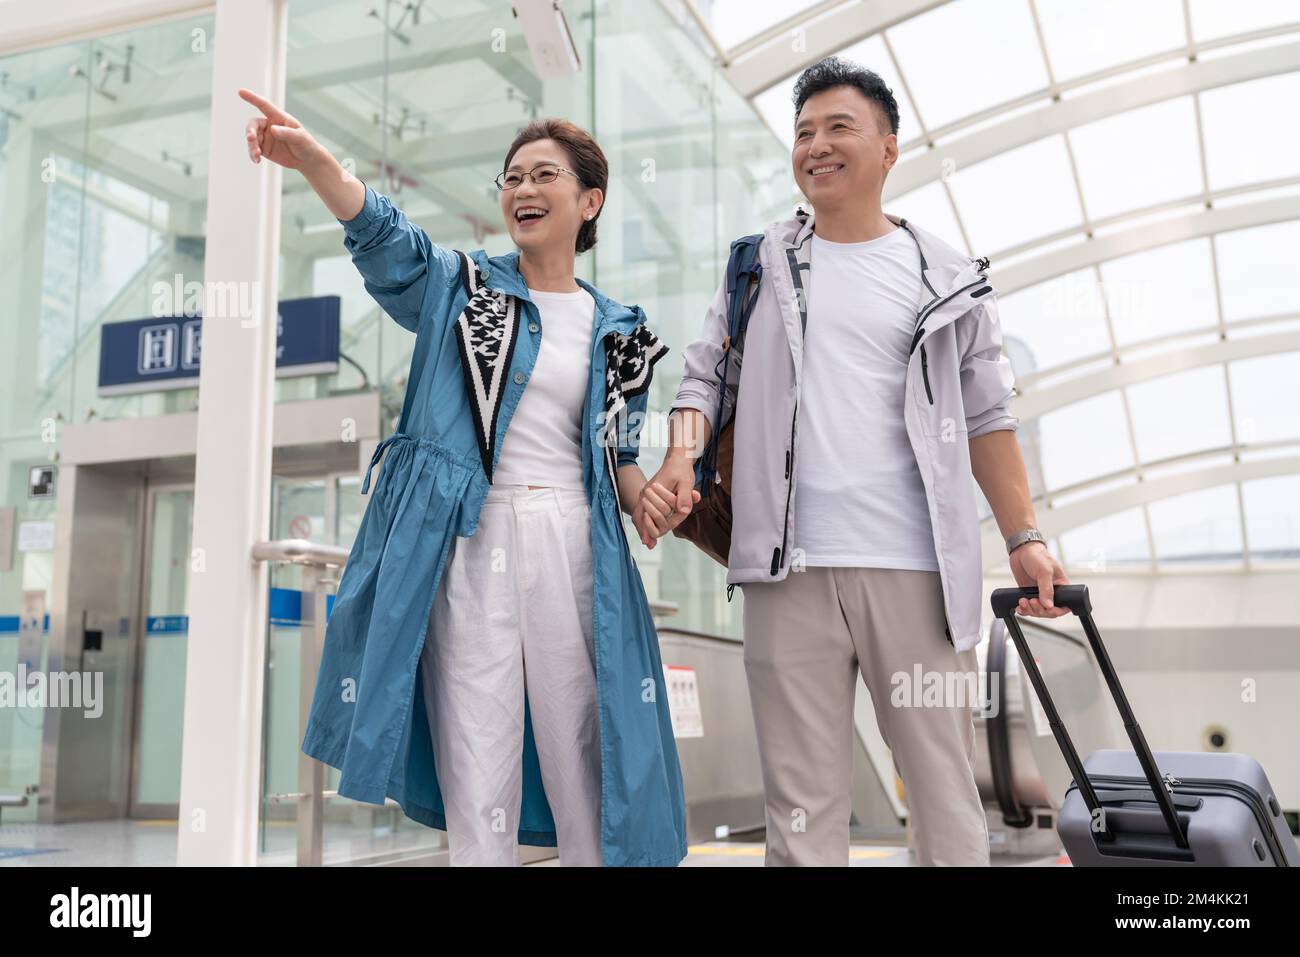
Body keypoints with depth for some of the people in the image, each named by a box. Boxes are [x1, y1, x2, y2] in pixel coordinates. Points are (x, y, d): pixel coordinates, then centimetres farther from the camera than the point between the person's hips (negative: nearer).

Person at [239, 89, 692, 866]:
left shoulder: (615, 329, 13)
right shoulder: (459, 287, 6)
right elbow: (383, 235, -13)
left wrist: (651, 504, -2)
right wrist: (313, 159, -31)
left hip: (575, 547, 2)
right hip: (470, 541, -2)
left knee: (583, 757, 7)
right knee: (477, 760, -1)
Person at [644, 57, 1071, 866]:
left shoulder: (947, 279, 9)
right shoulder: (761, 265, 12)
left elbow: (987, 417, 10)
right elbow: (706, 374, 12)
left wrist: (1025, 537, 1)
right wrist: (681, 459, -7)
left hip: (919, 568, 0)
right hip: (789, 568, 1)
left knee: (946, 787, 4)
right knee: (801, 798, 5)